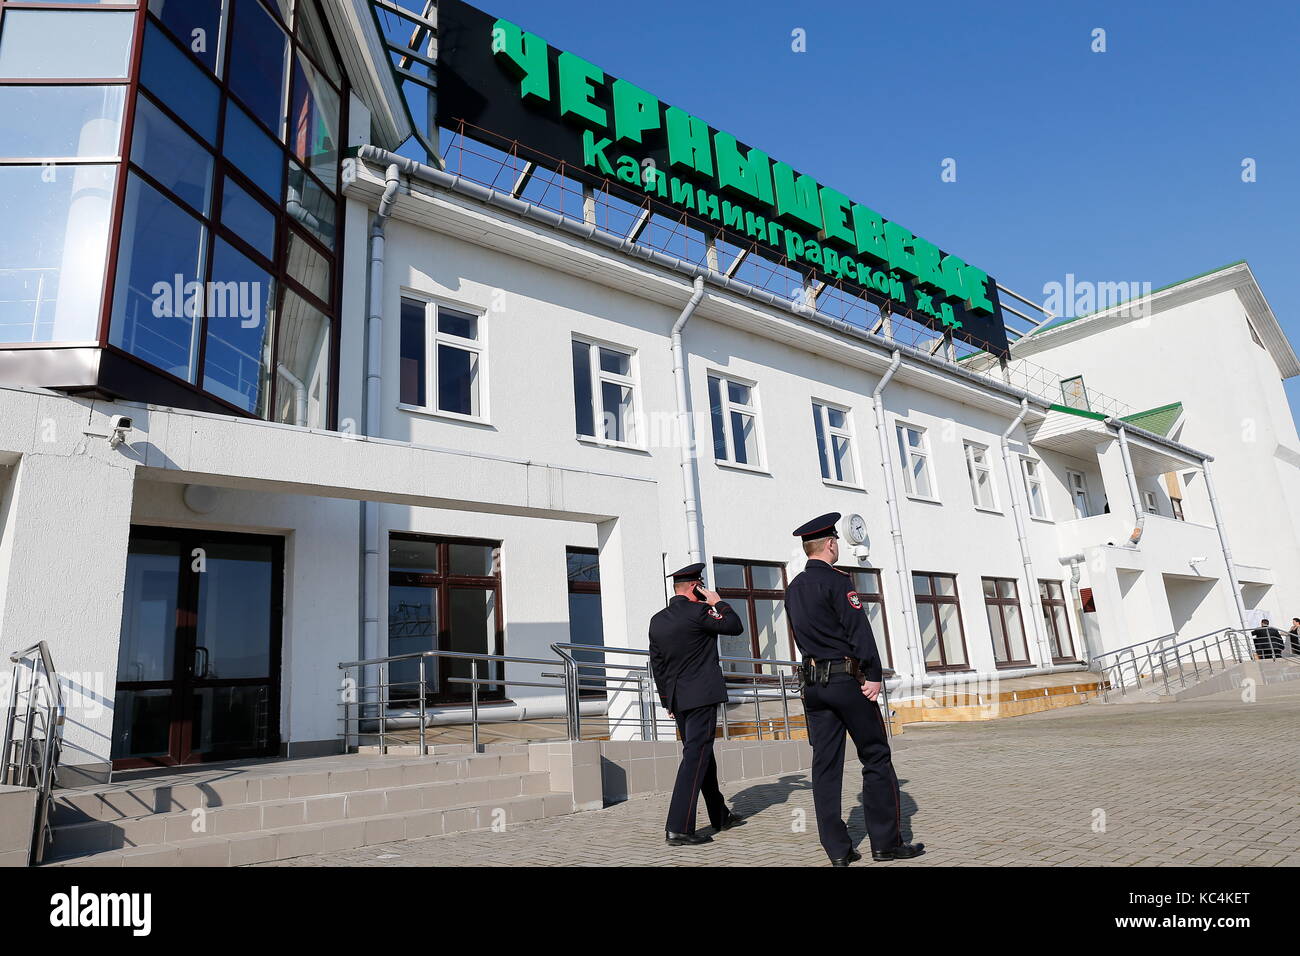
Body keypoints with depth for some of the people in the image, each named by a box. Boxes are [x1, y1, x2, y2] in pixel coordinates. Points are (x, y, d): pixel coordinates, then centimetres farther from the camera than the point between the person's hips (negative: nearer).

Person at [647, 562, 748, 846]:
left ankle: (720, 816, 32)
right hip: (702, 696, -8)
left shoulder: (657, 620, 8)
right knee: (695, 757, -7)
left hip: (677, 700, 8)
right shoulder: (698, 611, -14)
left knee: (703, 756, 19)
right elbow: (736, 626, -4)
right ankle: (678, 828, -10)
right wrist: (718, 602, 7)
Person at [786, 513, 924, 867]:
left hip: (813, 683, 7)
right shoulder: (837, 580, -10)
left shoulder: (793, 588, 13)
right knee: (876, 759, 3)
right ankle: (886, 844, 7)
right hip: (847, 679, -7)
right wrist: (874, 675, -14)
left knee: (825, 765, 6)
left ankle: (837, 849, 10)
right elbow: (858, 629, -16)